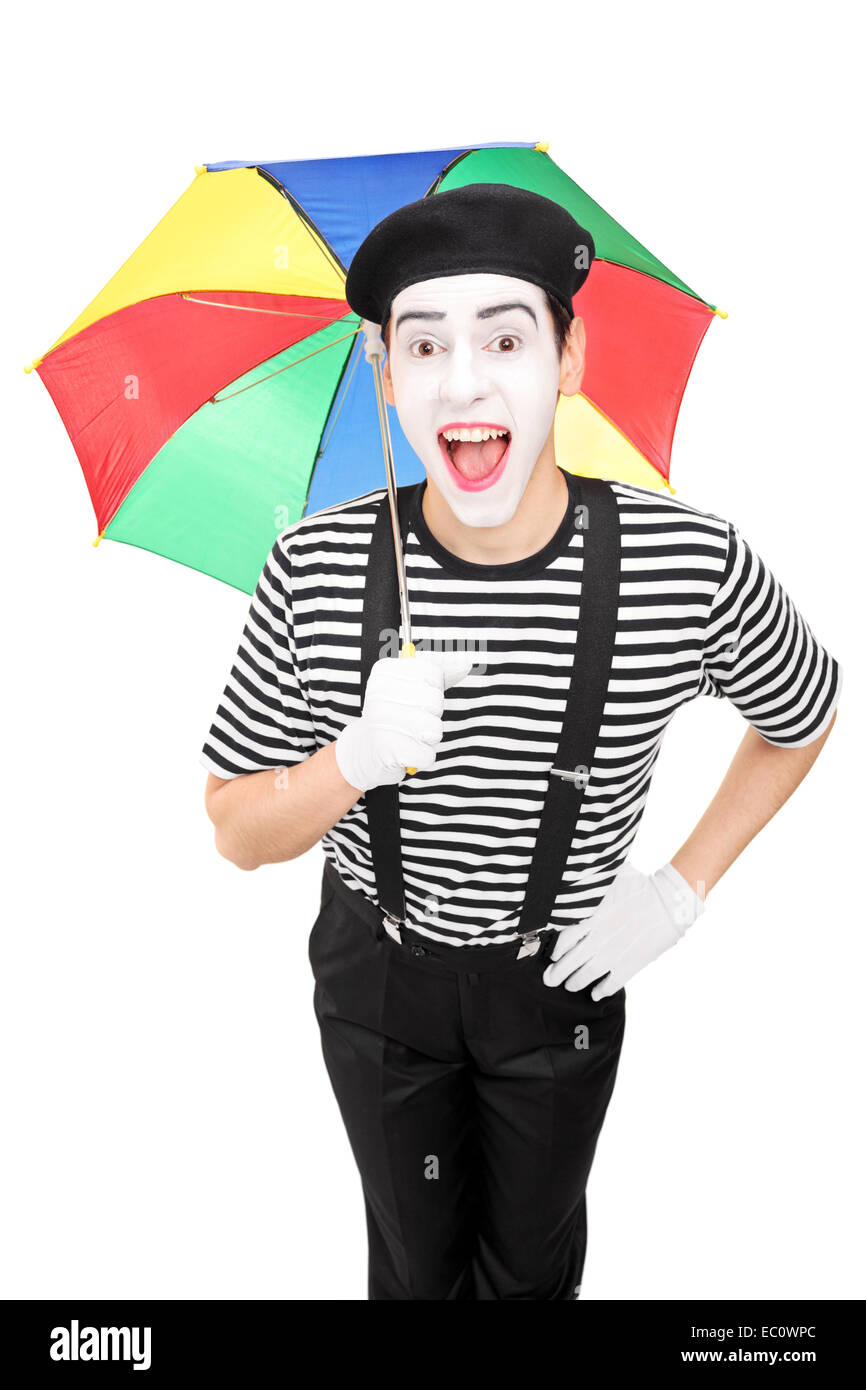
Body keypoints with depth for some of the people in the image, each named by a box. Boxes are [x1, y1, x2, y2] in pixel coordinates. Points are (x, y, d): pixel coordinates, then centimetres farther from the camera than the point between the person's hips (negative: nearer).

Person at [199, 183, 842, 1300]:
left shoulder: (694, 567, -24)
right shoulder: (315, 572, -23)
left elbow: (802, 721, -2)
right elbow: (238, 836, -12)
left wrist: (683, 886, -6)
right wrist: (358, 759, -33)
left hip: (561, 974, 1)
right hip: (377, 969, 0)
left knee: (533, 1255, 27)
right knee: (415, 1253, 25)